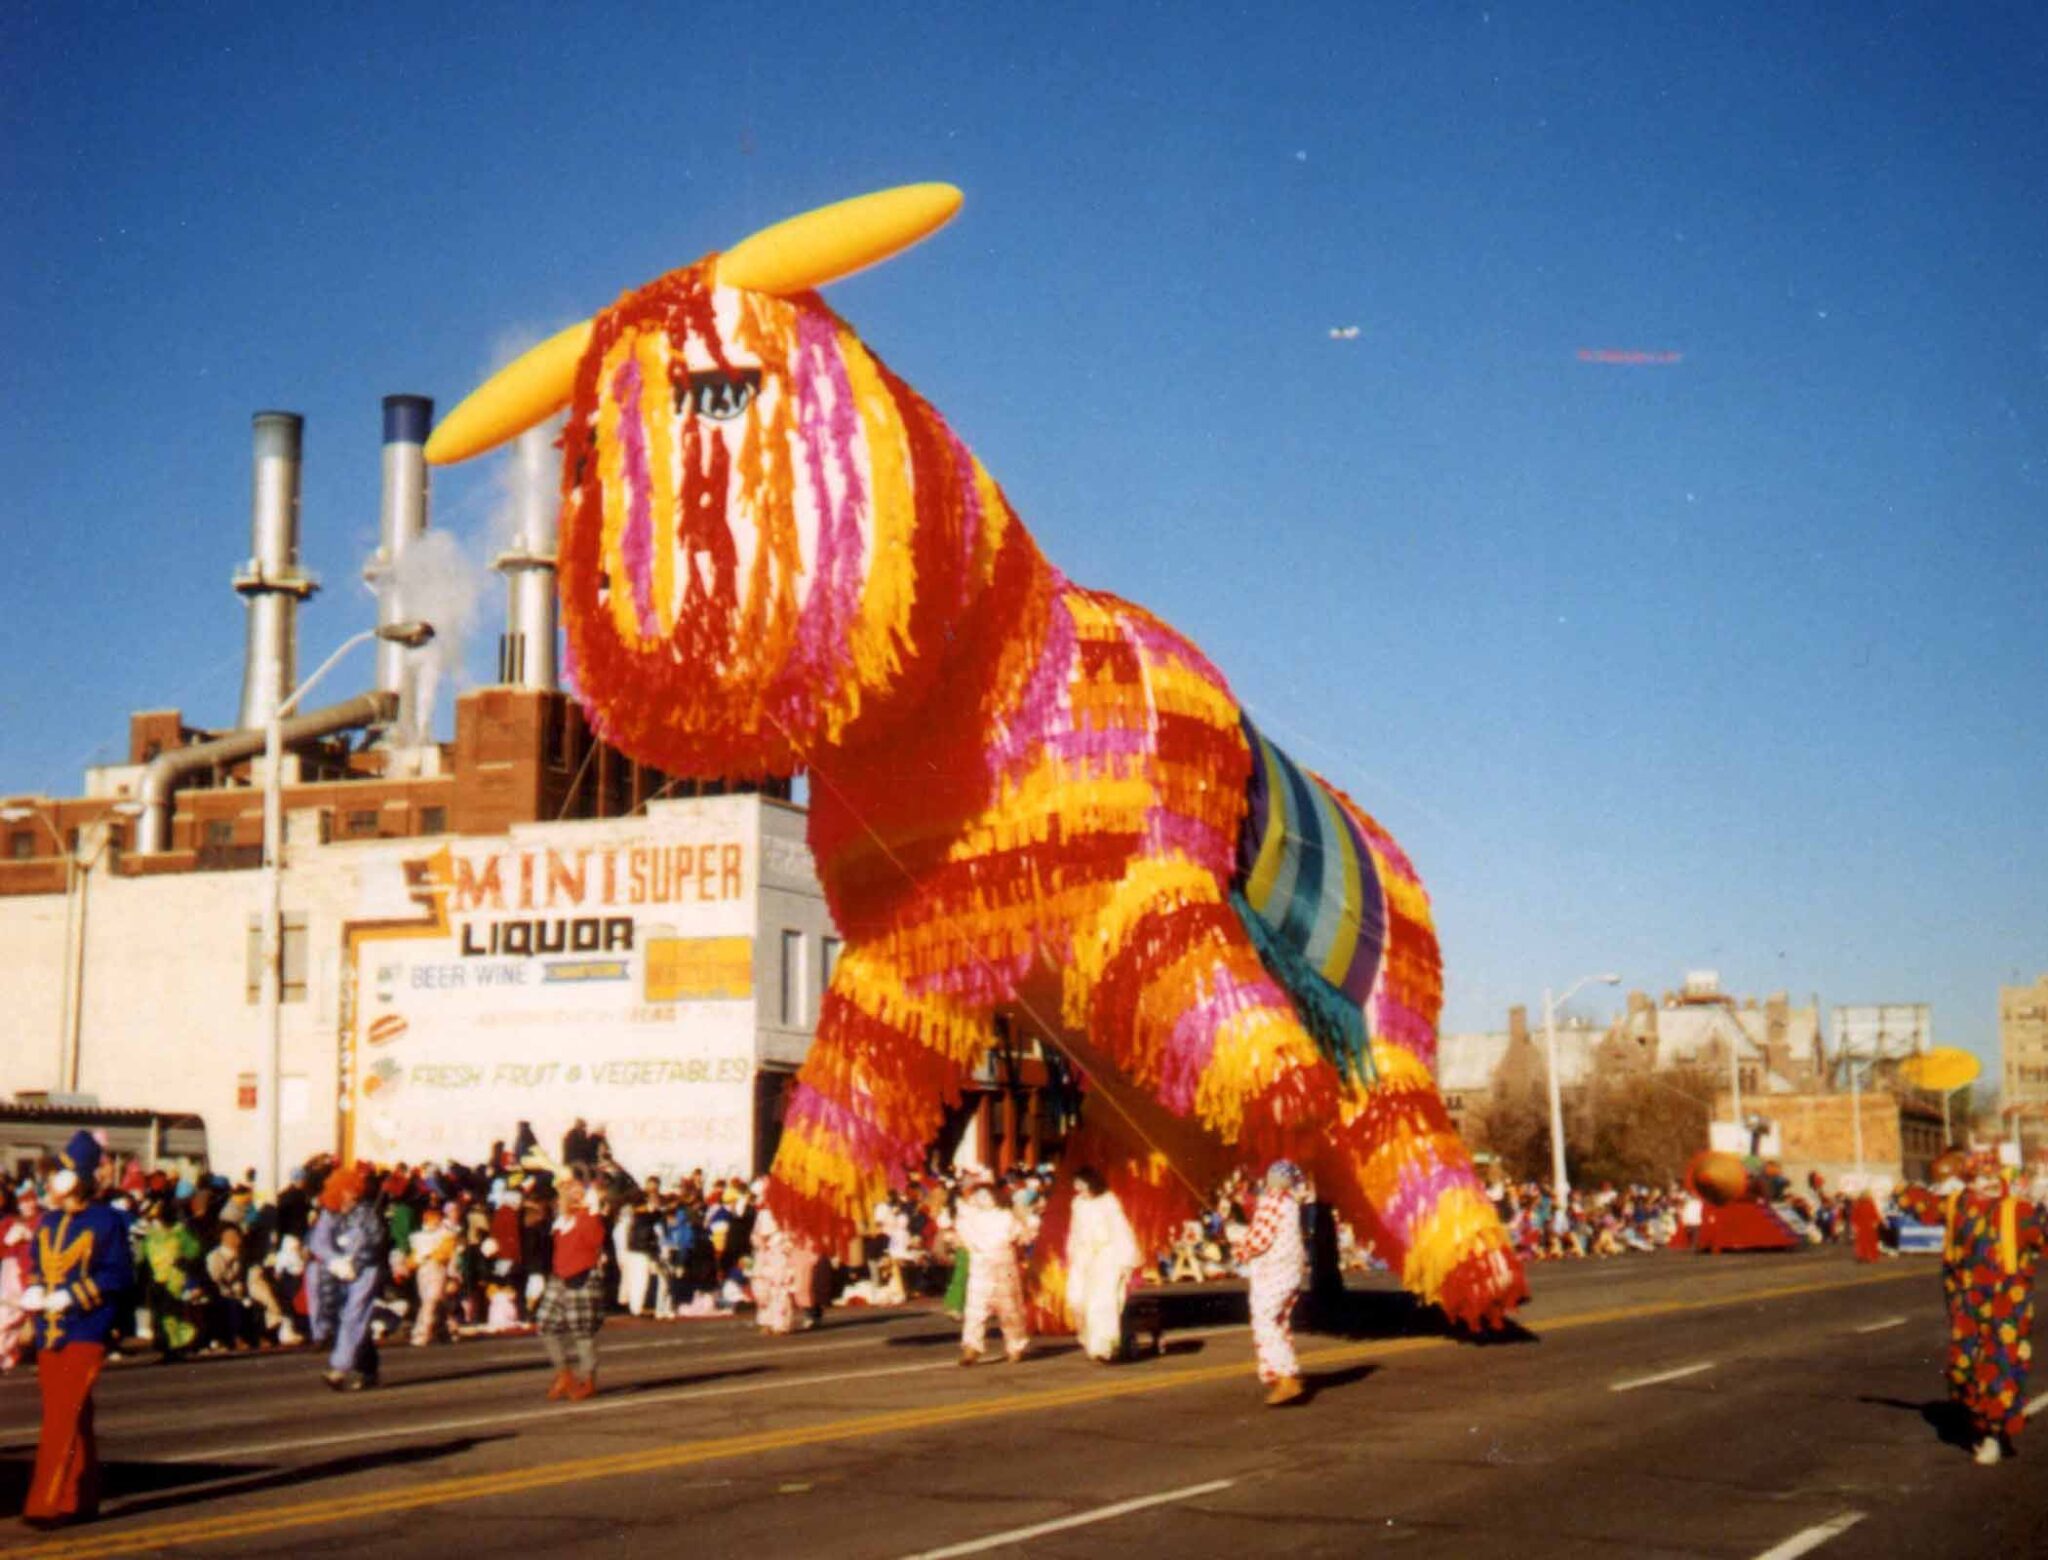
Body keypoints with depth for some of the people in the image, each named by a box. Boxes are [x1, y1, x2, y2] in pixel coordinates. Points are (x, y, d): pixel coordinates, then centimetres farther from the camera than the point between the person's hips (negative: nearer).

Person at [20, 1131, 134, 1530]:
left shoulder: (106, 1222, -6)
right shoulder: (48, 1223, 13)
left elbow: (119, 1275, -9)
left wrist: (71, 1296, -16)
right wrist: (34, 1293, 0)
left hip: (85, 1335, -6)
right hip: (49, 1335, 6)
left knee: (63, 1418, -11)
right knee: (72, 1420, 11)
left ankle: (47, 1503, -11)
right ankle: (82, 1499, 19)